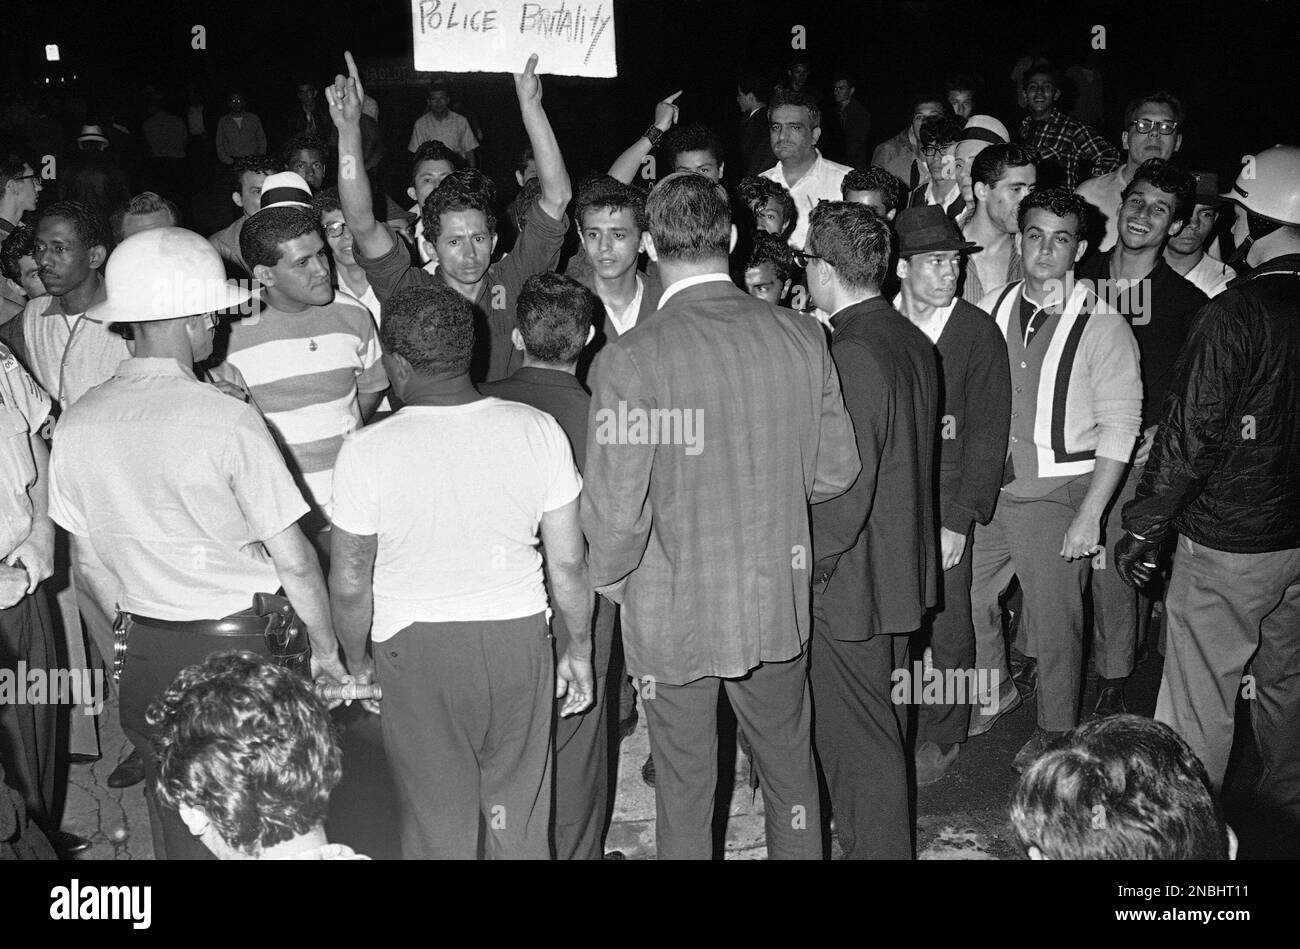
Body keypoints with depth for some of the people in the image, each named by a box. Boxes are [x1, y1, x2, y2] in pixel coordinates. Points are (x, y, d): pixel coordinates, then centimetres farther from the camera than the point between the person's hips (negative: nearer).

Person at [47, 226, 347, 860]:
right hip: (240, 644, -5)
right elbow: (293, 560, -14)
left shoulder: (76, 425, -4)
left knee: (175, 818, 20)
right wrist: (325, 646, 1)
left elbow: (89, 562, 7)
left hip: (145, 649, 5)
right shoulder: (228, 420, -19)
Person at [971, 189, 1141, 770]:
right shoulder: (990, 310, 4)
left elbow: (1119, 427, -10)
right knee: (966, 597, 12)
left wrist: (1090, 515, -14)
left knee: (1054, 619, 6)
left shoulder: (1103, 327, -9)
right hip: (984, 488, 4)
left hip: (1056, 494, -4)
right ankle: (995, 692, 39)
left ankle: (1054, 731, 28)